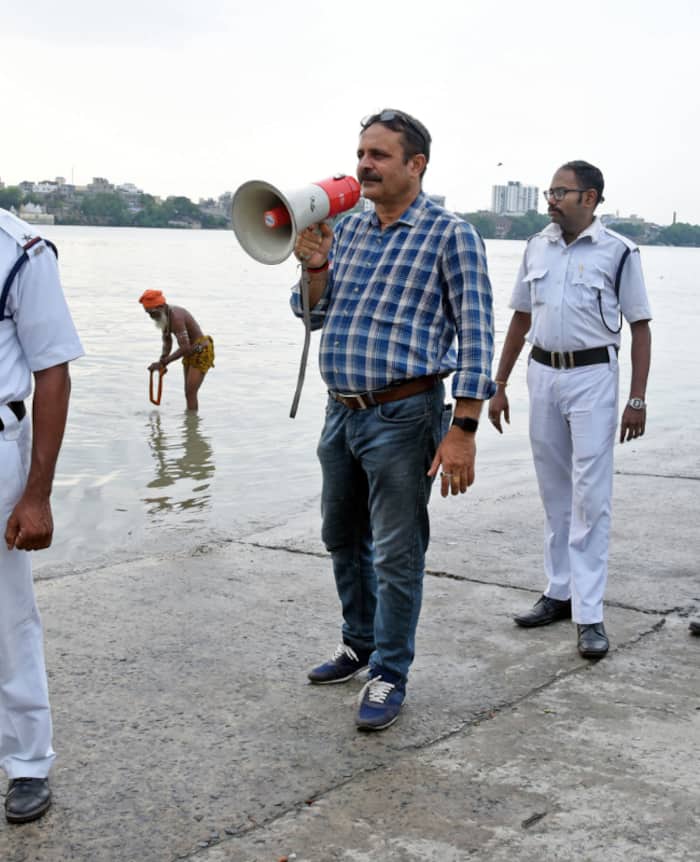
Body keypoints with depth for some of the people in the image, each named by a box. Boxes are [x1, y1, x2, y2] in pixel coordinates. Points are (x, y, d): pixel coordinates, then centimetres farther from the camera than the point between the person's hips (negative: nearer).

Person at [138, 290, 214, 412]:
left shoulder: (176, 317, -29)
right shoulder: (164, 315, 1)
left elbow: (185, 348, -34)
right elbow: (167, 342, 9)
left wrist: (163, 362, -28)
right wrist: (163, 360, -11)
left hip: (201, 352, -10)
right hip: (191, 352, 10)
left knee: (190, 393, -11)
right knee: (188, 392, 14)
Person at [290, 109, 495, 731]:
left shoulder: (450, 234, -7)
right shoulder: (348, 229, 11)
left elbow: (475, 335, -12)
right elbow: (314, 317, 13)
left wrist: (463, 430, -18)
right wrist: (315, 265, -7)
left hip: (402, 417, -7)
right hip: (341, 412, 7)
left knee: (396, 555, 1)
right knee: (343, 539, 19)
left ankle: (390, 673, 16)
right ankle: (360, 642, 38)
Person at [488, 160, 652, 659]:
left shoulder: (618, 252, -6)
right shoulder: (537, 248, 8)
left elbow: (640, 327, -4)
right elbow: (521, 319, 15)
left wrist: (637, 399, -9)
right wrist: (500, 385, 14)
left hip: (592, 376, -5)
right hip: (543, 374, 5)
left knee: (590, 497, -6)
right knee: (555, 494, 13)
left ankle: (590, 615, -3)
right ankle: (560, 593, 24)